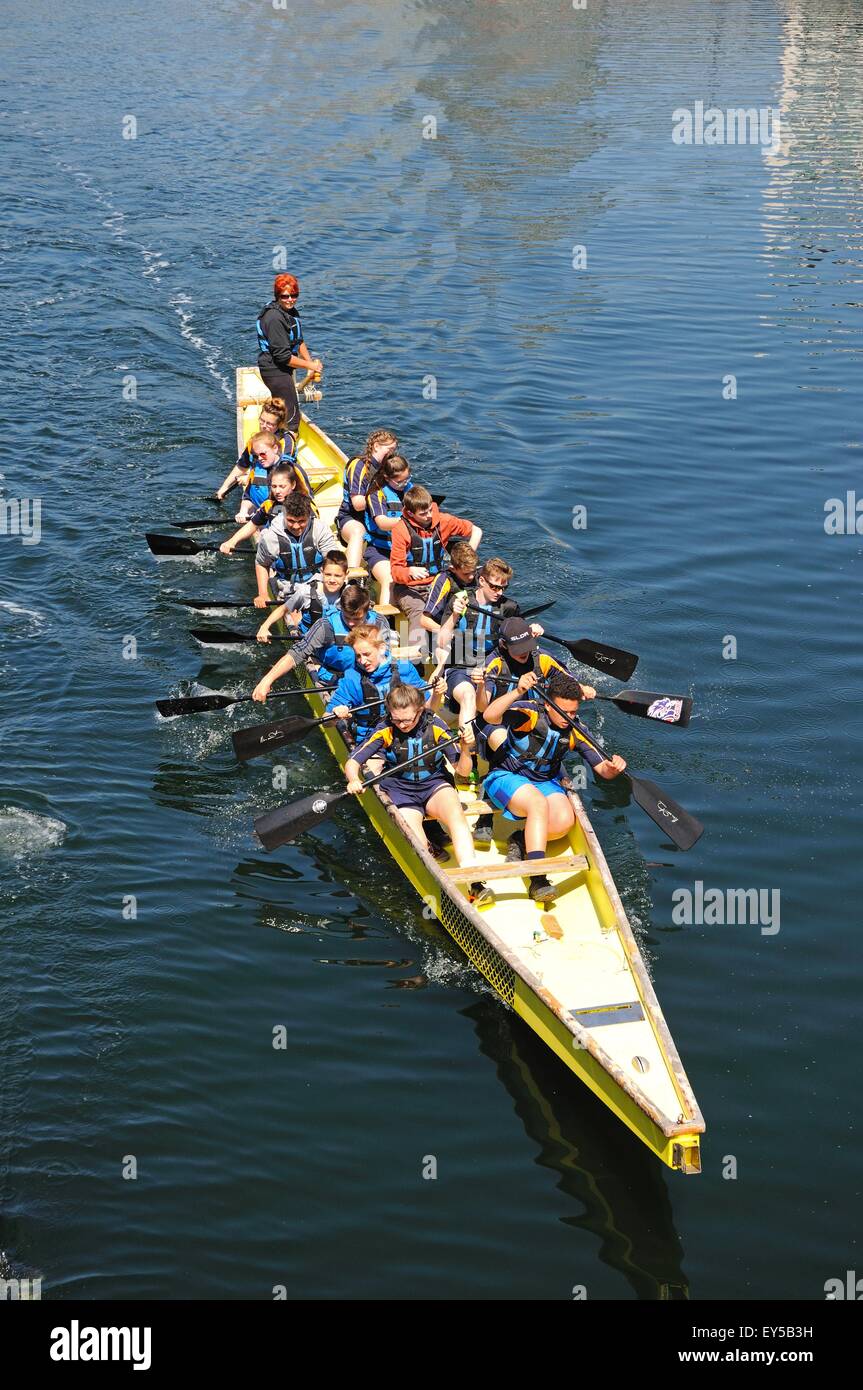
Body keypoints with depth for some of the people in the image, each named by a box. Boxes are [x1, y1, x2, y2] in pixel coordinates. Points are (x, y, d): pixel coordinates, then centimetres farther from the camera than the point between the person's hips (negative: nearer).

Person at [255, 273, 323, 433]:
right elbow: (283, 357, -26)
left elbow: (299, 341, 16)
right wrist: (310, 365, -18)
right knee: (291, 417, -10)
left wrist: (311, 362, 2)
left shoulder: (291, 311, 6)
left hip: (283, 370, 10)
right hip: (275, 371, -10)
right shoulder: (275, 318, -25)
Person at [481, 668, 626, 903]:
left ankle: (522, 840, 2)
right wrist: (517, 692, -50)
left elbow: (602, 768, -3)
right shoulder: (528, 712, -19)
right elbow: (489, 716, -37)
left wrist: (613, 768, -28)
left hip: (545, 782, 5)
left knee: (565, 821, -25)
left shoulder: (576, 731, -4)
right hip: (506, 777, -5)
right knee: (539, 803, -35)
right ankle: (538, 879, -38)